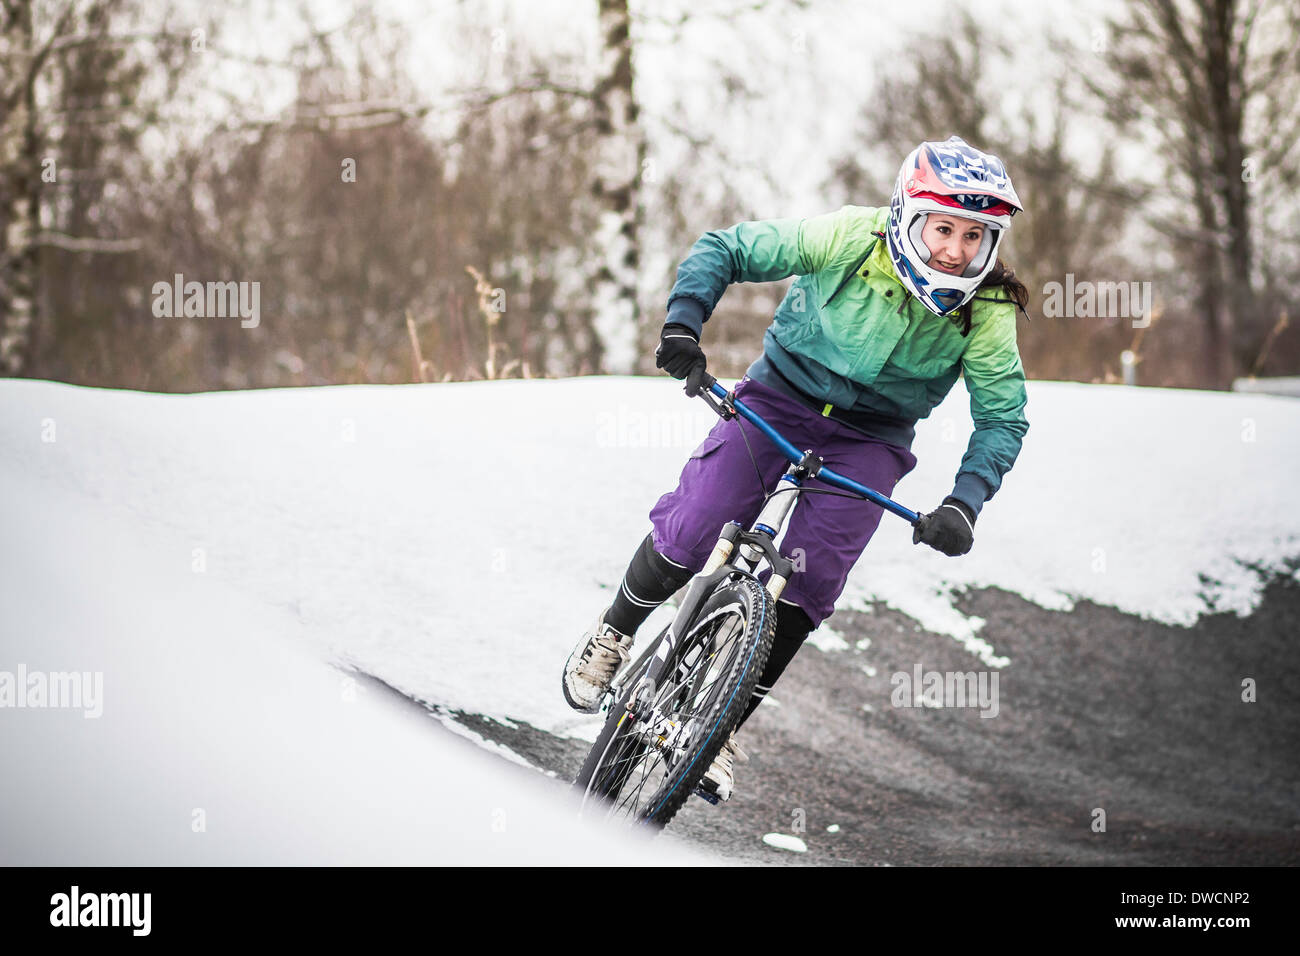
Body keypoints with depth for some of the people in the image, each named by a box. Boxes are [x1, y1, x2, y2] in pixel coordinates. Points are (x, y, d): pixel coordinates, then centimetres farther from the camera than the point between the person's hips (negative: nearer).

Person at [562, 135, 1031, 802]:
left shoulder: (988, 311, -20)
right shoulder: (850, 239, -25)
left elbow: (1003, 416, -13)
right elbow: (725, 248, -18)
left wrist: (963, 506, -28)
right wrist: (682, 325, -33)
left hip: (870, 439, 1)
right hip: (784, 393, -1)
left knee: (810, 581, -15)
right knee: (690, 530, -17)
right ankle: (613, 635, 12)